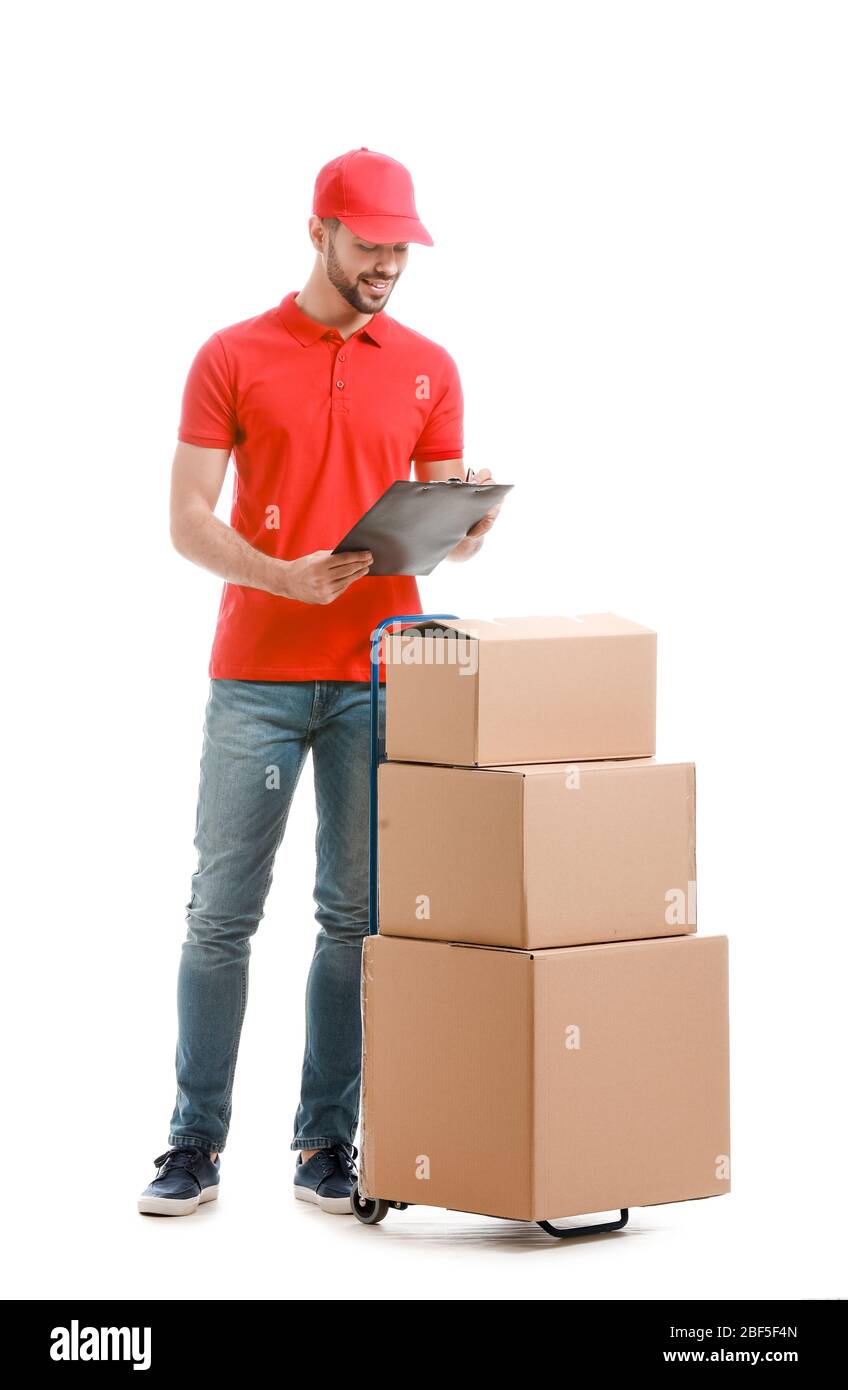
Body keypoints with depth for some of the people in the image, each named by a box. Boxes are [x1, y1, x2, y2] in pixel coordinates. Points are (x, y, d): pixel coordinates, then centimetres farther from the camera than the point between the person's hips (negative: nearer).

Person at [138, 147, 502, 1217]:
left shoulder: (427, 369, 11)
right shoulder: (234, 358, 3)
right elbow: (186, 521, -2)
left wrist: (466, 526, -11)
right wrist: (283, 576, -19)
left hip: (377, 677, 2)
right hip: (255, 676, -2)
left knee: (357, 916, 2)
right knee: (222, 913, -1)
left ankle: (327, 1145, 8)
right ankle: (195, 1146, 4)